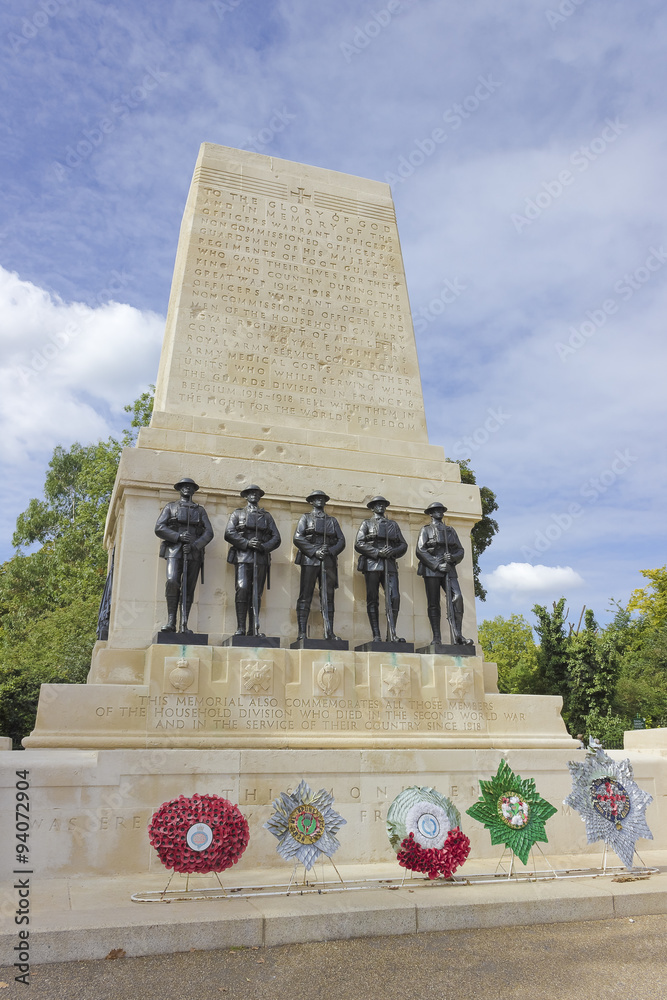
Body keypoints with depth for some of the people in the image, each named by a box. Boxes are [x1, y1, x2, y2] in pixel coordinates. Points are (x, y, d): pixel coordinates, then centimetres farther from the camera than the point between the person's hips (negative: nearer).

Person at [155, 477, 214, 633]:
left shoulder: (200, 510, 20)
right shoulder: (171, 506, 17)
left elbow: (209, 532, 8)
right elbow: (159, 528, 5)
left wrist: (195, 545, -10)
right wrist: (178, 536, -10)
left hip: (194, 552, 2)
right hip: (175, 550, -1)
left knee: (189, 588, -3)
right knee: (172, 582, -20)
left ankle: (184, 625, -3)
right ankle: (171, 622, -16)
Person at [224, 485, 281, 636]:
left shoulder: (267, 516, 22)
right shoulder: (237, 513, 16)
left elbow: (276, 537, 12)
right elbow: (229, 533, 2)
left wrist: (264, 546, -7)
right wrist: (247, 543, -11)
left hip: (261, 558, 3)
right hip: (243, 557, -2)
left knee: (257, 594, 1)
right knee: (242, 590, -14)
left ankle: (253, 629, 2)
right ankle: (241, 628, -13)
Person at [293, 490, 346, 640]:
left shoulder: (332, 520, 21)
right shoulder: (305, 518, 13)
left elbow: (341, 541, 12)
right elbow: (298, 538, 0)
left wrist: (330, 551, -8)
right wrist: (314, 551, -11)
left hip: (329, 561, 3)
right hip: (309, 560, -3)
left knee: (328, 598, 1)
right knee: (305, 597, -6)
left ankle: (329, 632, 2)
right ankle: (302, 632, -5)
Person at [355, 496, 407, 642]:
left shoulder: (393, 524, 22)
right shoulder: (367, 523, 13)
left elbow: (403, 545, 16)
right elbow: (359, 544, 1)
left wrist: (392, 551, -6)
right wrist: (377, 552, -11)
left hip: (390, 565, 2)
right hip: (372, 564, -2)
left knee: (394, 598, -11)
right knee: (372, 600, -3)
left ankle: (392, 635, -8)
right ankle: (376, 636, 1)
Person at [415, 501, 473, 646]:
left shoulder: (450, 531, 22)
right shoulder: (426, 530, 9)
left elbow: (460, 550, 18)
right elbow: (420, 551, -3)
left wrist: (452, 557, -6)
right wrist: (437, 565, -12)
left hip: (449, 569, 3)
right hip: (431, 570, -3)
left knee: (457, 598, -15)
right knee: (433, 604, -3)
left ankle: (457, 636, -15)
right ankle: (436, 638, 0)